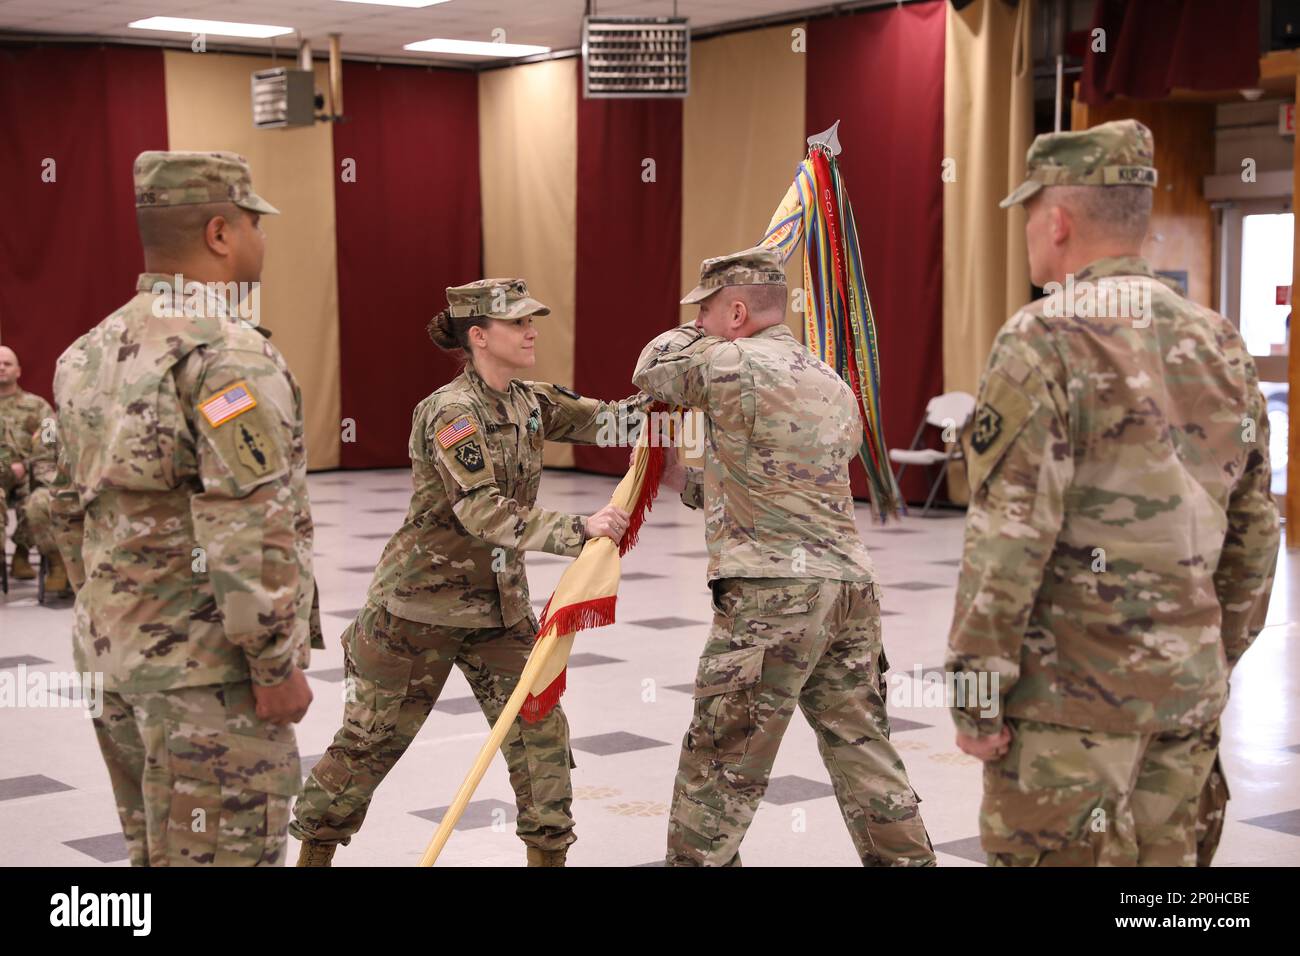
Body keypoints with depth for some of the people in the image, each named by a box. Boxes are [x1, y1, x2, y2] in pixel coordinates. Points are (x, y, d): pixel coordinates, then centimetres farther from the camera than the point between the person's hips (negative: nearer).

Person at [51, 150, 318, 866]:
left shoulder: (89, 354, 10)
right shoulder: (229, 355, -18)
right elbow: (246, 535, -23)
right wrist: (277, 664, -15)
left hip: (111, 654, 9)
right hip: (206, 672, -9)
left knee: (156, 849, 19)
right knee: (224, 854, -1)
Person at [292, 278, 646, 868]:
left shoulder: (530, 403, 3)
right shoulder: (450, 412, -21)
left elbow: (604, 421, 1)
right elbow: (483, 512, -30)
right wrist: (576, 532, -36)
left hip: (500, 604, 6)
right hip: (421, 603, -6)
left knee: (538, 726, 0)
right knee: (373, 738, 6)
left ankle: (549, 850, 14)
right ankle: (314, 848, 26)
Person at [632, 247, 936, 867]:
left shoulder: (733, 363, -9)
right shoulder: (833, 385, 19)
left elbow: (652, 370, 9)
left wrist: (701, 333, 23)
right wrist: (690, 484, 26)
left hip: (773, 594, -8)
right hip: (852, 588, 8)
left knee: (721, 765, 3)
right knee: (863, 752, 13)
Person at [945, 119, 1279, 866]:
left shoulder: (1048, 340, -12)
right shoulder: (1222, 346, 8)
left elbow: (1011, 535, -17)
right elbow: (1255, 531, 12)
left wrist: (976, 692, -11)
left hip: (1072, 686, -6)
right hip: (1188, 680, 7)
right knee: (1165, 852, 15)